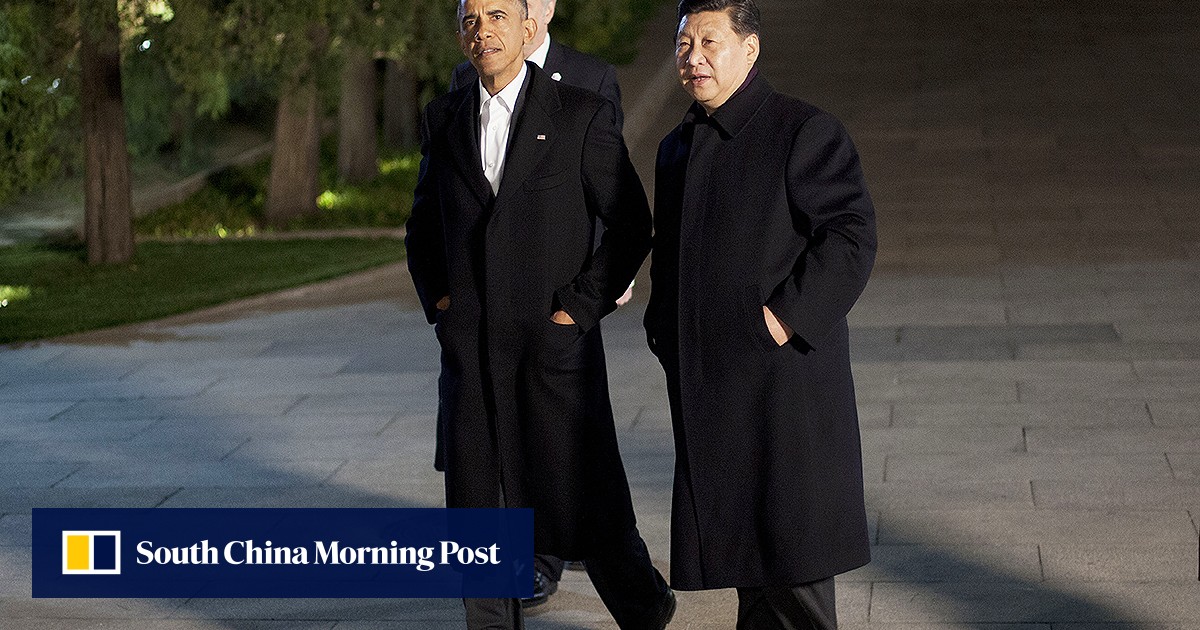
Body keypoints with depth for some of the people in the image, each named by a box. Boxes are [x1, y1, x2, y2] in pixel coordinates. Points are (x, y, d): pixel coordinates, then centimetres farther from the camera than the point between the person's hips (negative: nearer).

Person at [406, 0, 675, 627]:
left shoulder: (581, 114, -4)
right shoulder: (444, 118, 9)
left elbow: (630, 222, -2)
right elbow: (422, 223, 21)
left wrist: (581, 306, -8)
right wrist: (435, 298, 7)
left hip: (555, 340, -4)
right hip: (469, 346, 4)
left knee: (584, 499, -1)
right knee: (477, 505, 6)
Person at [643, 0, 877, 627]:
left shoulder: (804, 131, -7)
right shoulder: (677, 147, 17)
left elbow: (851, 236, -14)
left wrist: (785, 317, -19)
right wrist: (666, 335, 12)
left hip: (782, 377, -7)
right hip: (706, 385, 7)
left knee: (790, 540, -6)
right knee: (741, 539, 10)